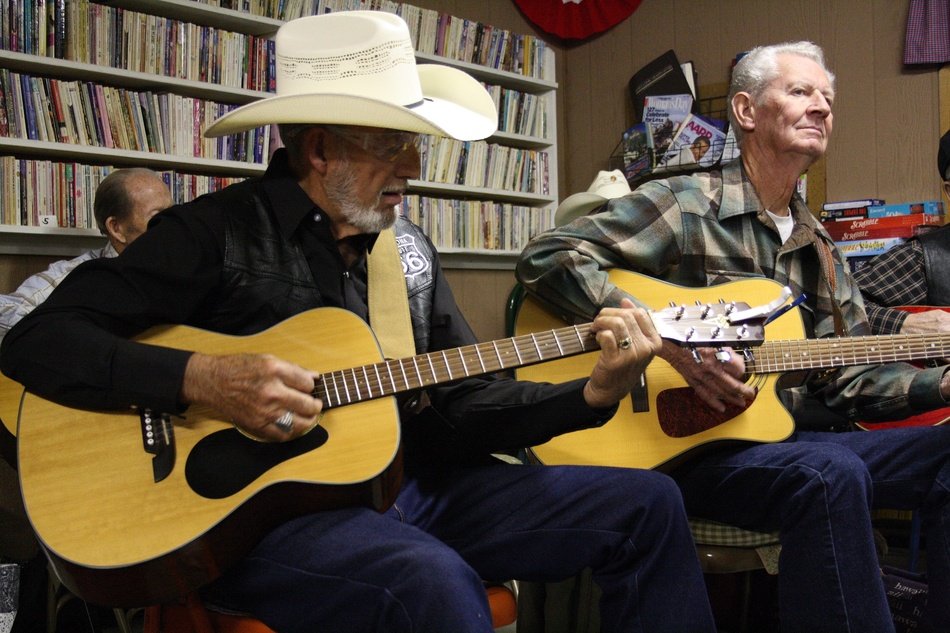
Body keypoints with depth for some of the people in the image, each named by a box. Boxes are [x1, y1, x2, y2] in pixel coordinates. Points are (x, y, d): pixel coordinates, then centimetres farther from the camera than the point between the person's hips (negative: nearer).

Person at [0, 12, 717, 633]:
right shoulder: (215, 233, -7)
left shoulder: (409, 248, 12)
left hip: (408, 484, 7)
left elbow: (461, 402, 10)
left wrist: (592, 394, -5)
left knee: (649, 505, 0)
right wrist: (204, 380, -24)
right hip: (256, 507, -6)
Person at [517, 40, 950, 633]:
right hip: (696, 448, -7)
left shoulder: (820, 246, 17)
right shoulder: (686, 205, -5)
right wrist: (669, 339, -24)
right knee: (829, 473, -34)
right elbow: (547, 256, -16)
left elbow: (848, 378, 16)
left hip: (797, 440, 7)